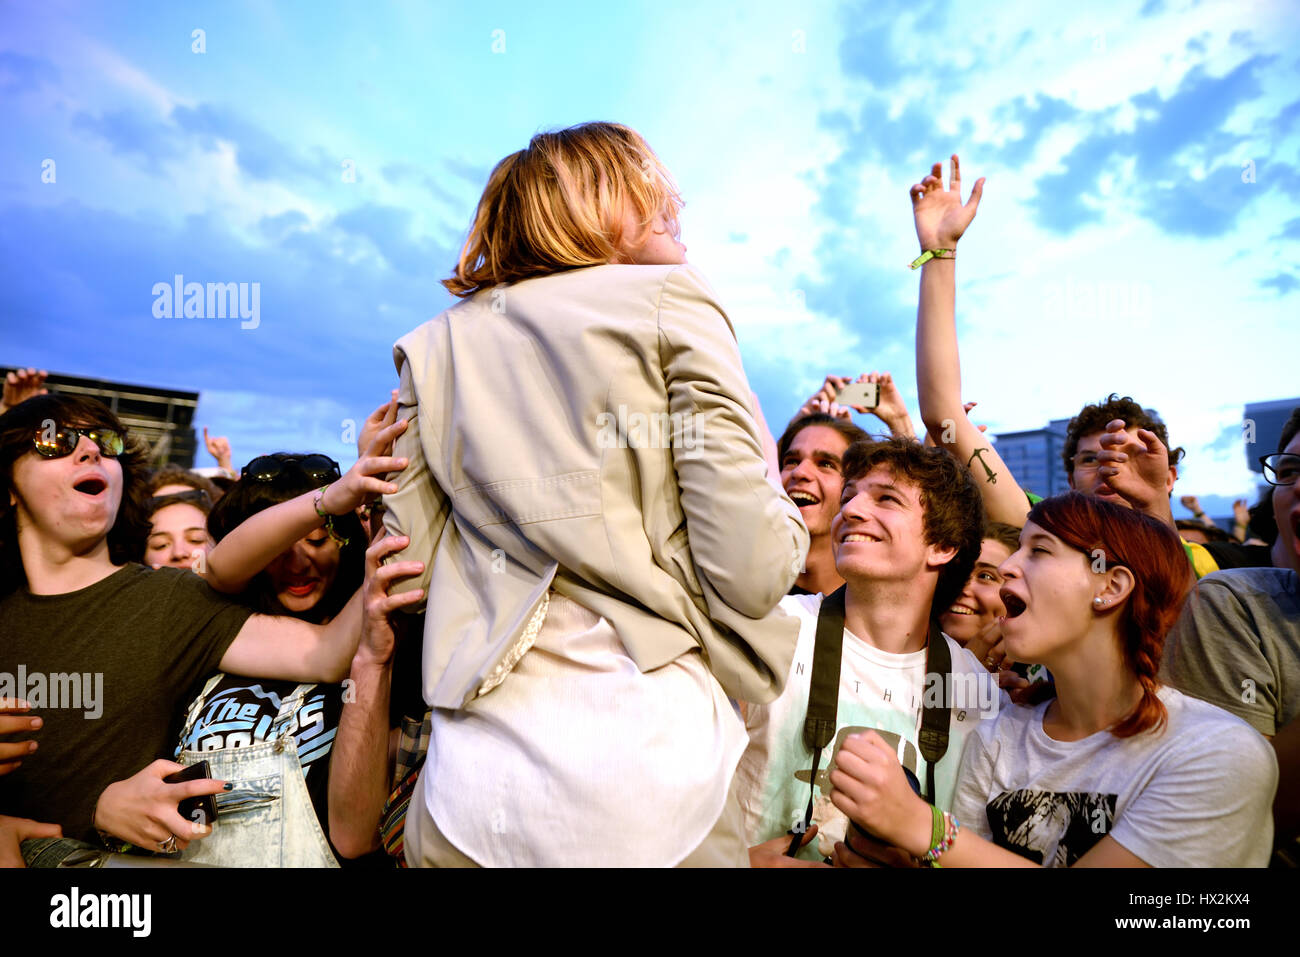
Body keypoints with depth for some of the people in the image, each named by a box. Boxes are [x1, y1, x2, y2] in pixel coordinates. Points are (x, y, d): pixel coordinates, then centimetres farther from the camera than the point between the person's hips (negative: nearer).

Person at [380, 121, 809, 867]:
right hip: (647, 752, -3)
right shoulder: (670, 302, -5)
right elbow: (750, 573, -12)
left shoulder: (436, 346, 8)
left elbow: (409, 572, 6)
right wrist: (787, 516, 9)